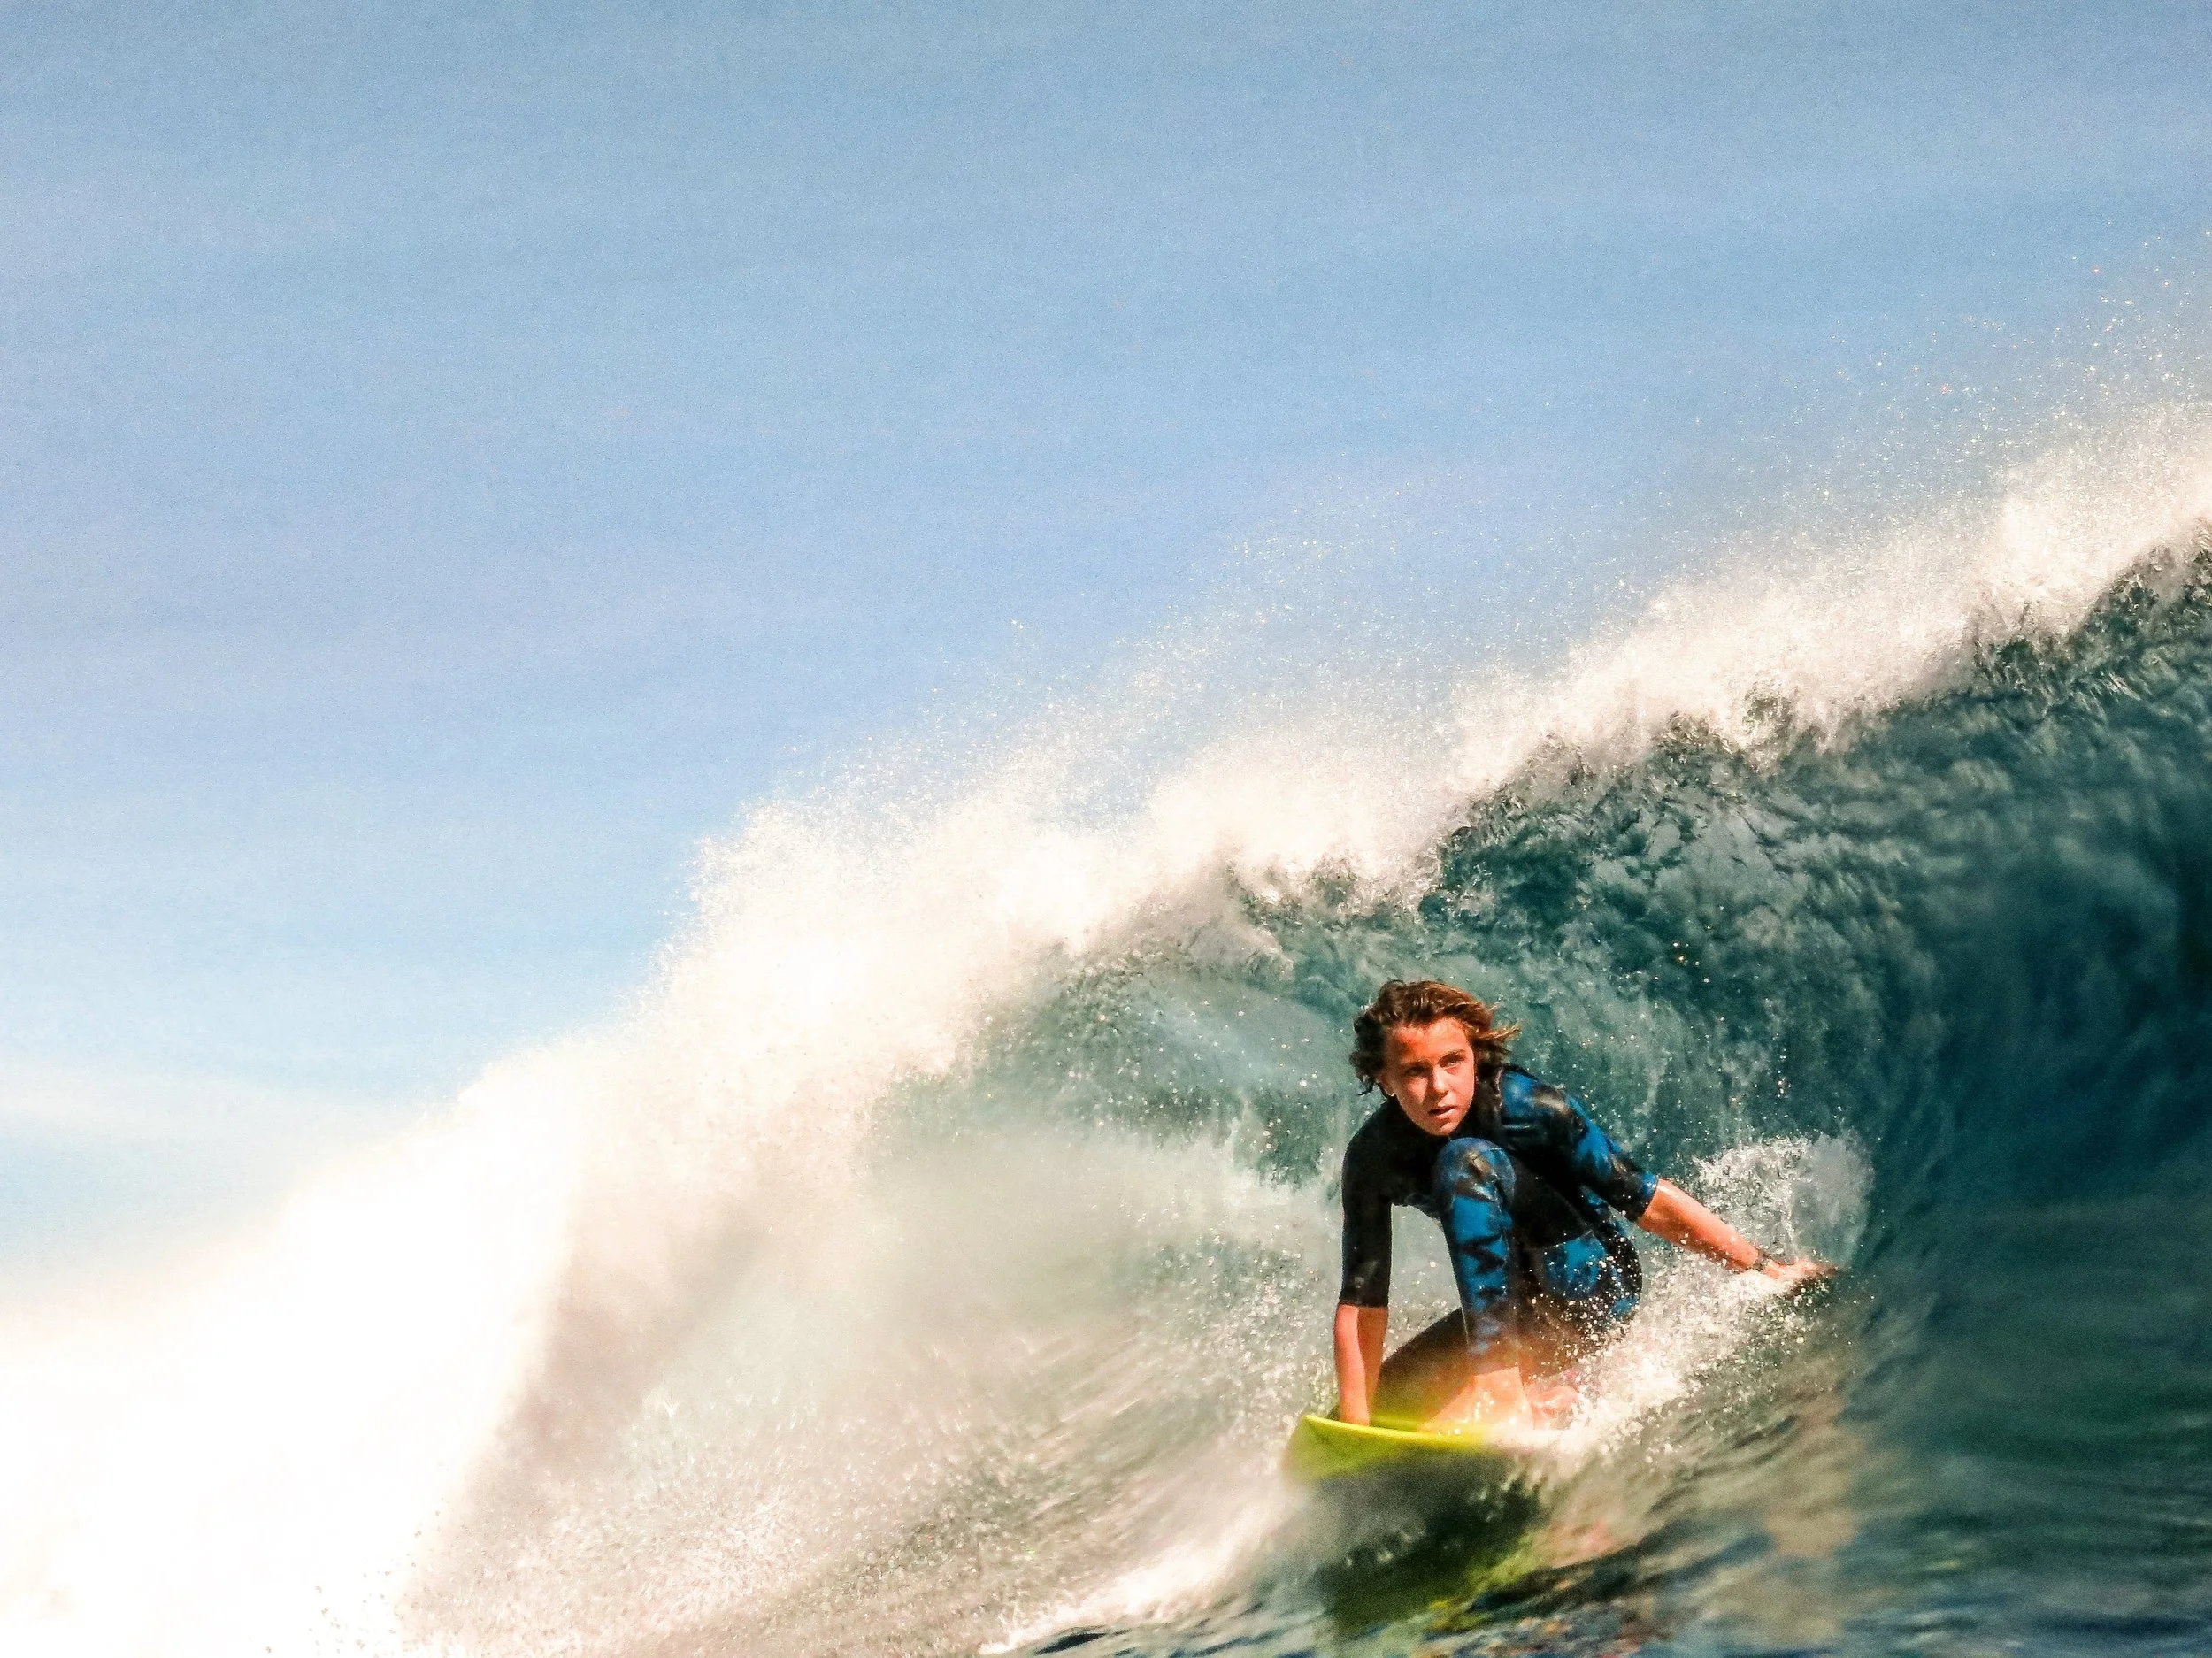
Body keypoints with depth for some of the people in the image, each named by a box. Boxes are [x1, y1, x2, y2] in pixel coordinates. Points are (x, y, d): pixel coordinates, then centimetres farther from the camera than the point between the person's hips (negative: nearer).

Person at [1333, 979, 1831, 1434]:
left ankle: (1501, 1388, -31)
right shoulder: (1374, 1157, -12)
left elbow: (1645, 1200, -18)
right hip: (1511, 1308, 5)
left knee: (1464, 1160, -26)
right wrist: (1356, 1422, -18)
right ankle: (1544, 1384, 15)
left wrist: (1769, 1268, -13)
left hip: (1594, 1285, -5)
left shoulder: (1523, 1106, -22)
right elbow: (1362, 1300, -10)